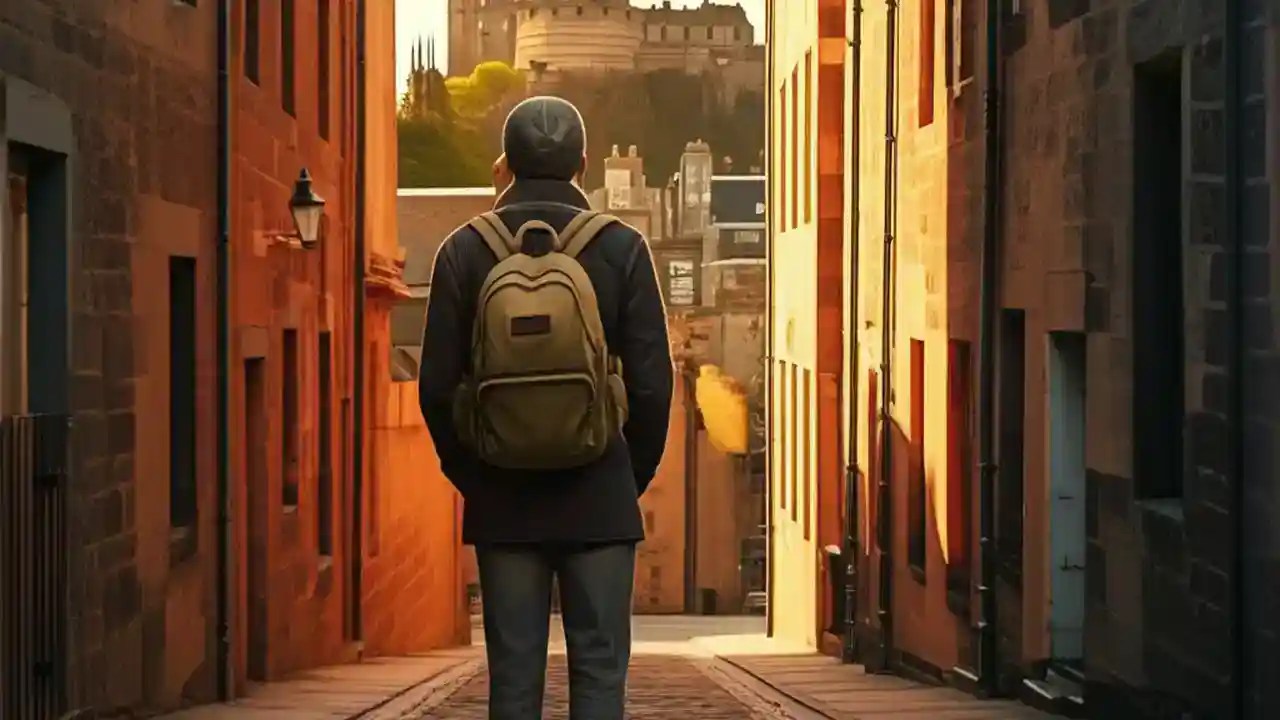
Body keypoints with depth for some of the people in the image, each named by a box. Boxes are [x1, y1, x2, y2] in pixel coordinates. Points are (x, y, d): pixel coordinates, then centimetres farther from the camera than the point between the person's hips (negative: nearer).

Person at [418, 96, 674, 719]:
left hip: (502, 503, 1)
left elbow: (437, 387, -2)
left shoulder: (464, 252, 0)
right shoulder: (620, 247, -3)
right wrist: (632, 477, 9)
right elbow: (652, 382, -4)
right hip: (598, 501, -1)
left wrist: (472, 477, 11)